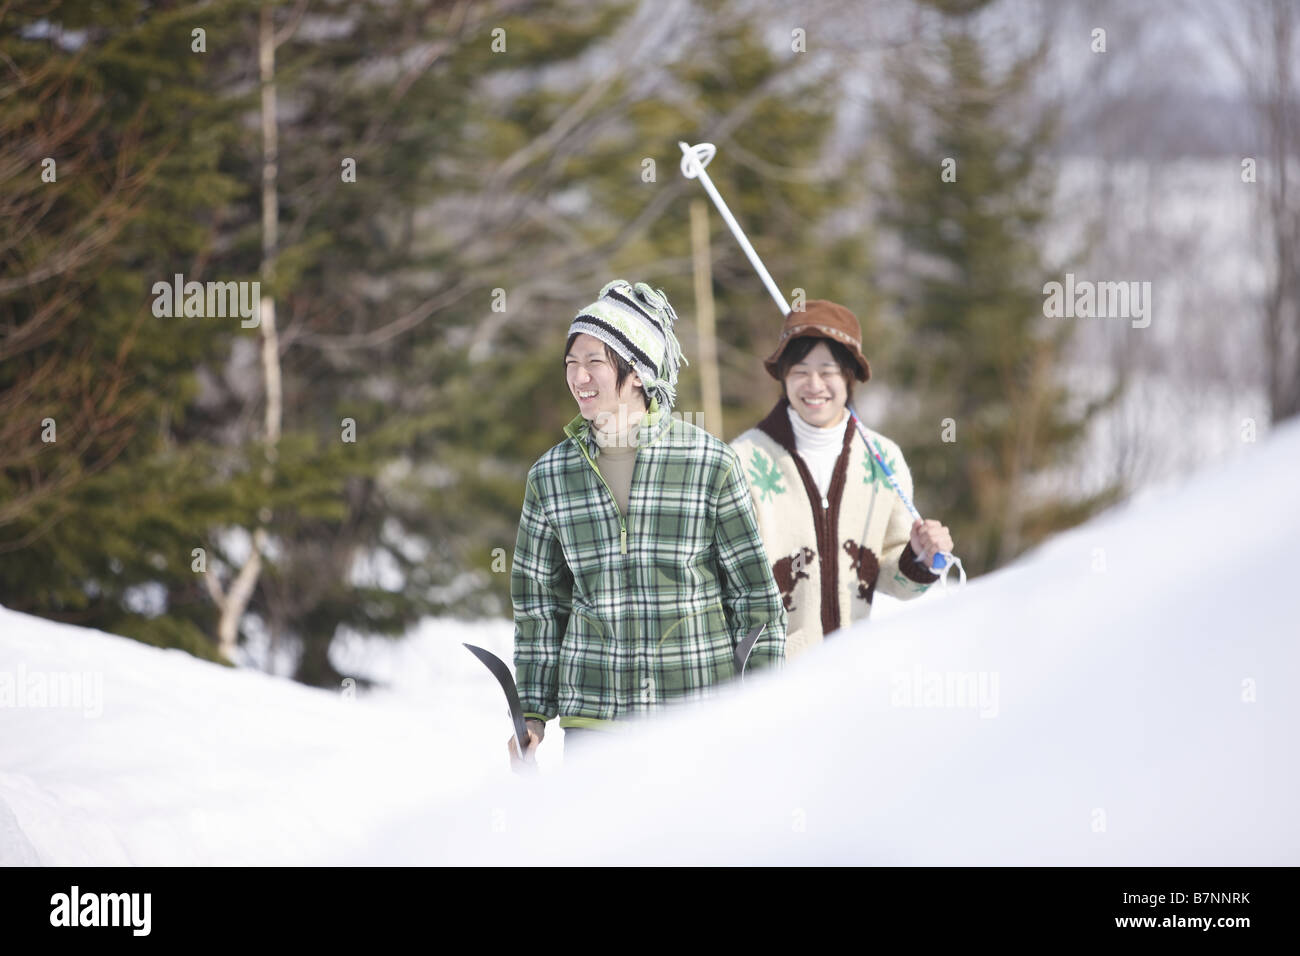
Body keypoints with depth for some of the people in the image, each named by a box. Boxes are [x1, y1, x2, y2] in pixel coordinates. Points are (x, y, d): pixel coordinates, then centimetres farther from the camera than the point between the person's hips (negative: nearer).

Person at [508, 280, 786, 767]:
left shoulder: (712, 465, -4)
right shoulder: (550, 476, 4)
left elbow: (756, 594, 1)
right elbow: (539, 603, 13)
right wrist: (533, 713, 10)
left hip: (700, 713, -2)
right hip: (593, 715, 2)